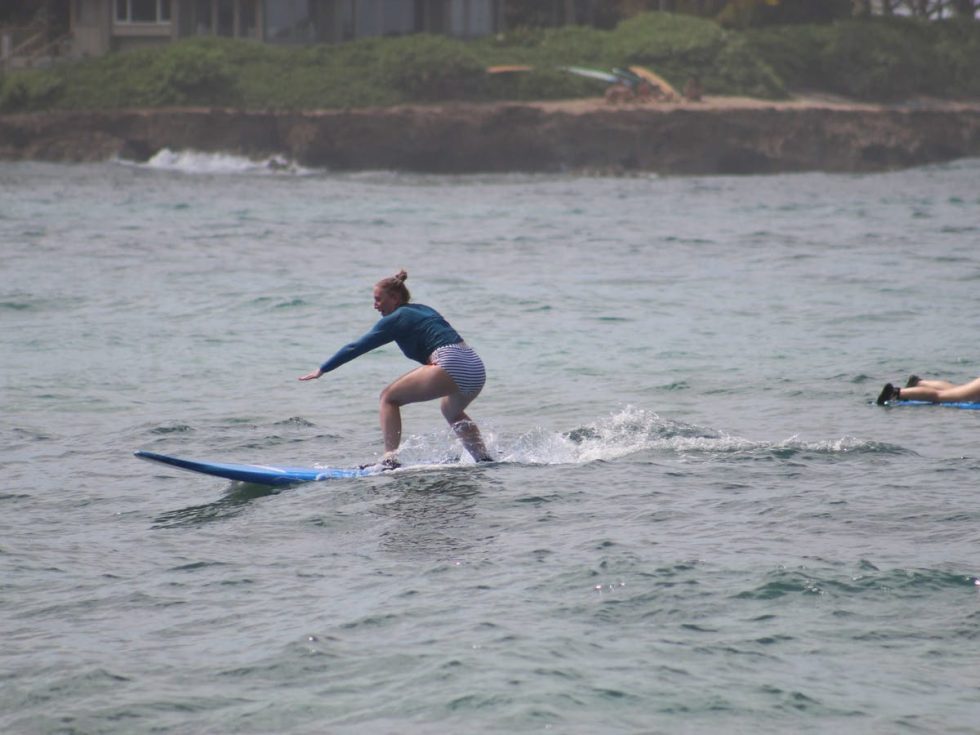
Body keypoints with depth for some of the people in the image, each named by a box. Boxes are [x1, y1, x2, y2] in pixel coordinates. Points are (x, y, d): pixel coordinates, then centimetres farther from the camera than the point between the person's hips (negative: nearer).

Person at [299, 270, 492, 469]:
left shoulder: (396, 319, 4)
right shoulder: (423, 310, 26)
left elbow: (357, 347, 5)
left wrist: (322, 370, 10)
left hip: (451, 366, -8)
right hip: (476, 366, 8)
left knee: (389, 398, 4)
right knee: (452, 412, 37)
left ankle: (390, 458, -7)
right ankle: (484, 458, 31)